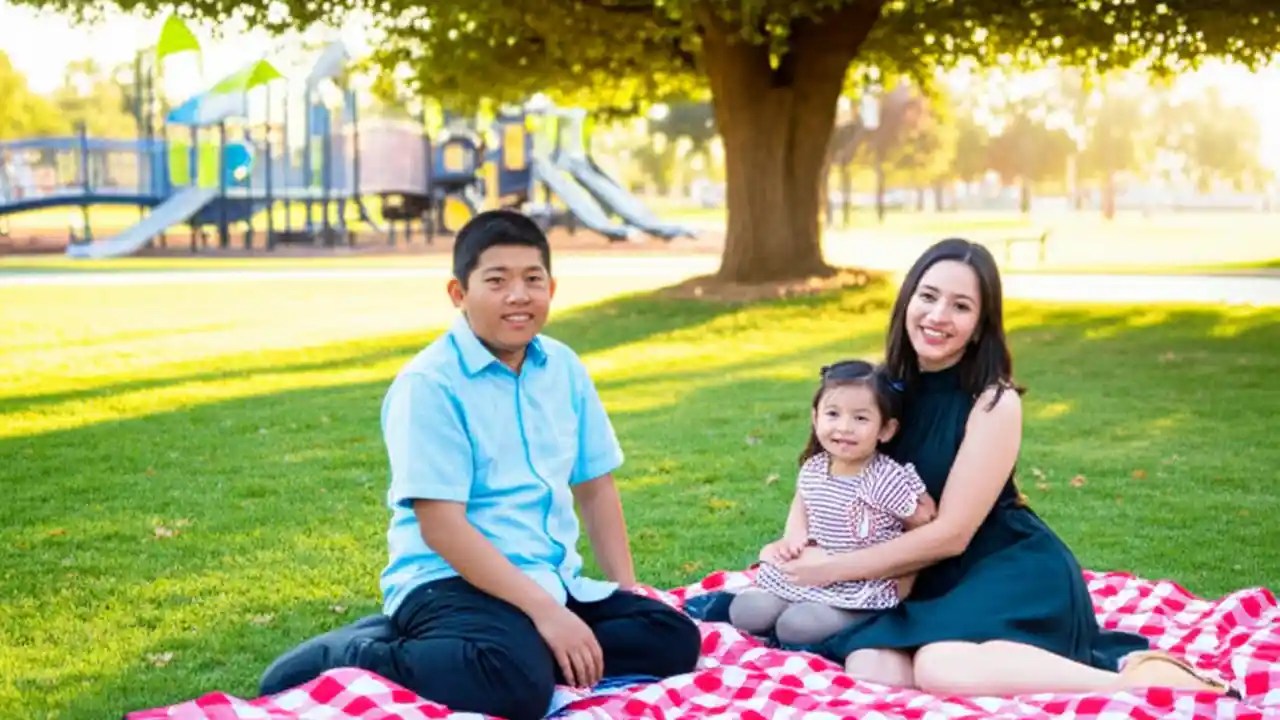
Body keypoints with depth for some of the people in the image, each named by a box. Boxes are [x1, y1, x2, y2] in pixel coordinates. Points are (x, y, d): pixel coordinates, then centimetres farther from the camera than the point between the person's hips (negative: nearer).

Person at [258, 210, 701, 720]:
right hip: (452, 582, -7)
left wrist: (627, 588, 9)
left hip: (551, 580, 7)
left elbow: (594, 486, 18)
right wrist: (544, 611, -23)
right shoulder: (430, 383, -13)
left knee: (673, 639, -9)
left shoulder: (564, 369, 9)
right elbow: (441, 526, -18)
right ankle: (349, 657, -14)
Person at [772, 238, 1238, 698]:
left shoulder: (994, 402, -14)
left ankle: (1134, 671, -22)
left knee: (943, 669, -35)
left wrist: (836, 568, -16)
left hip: (1010, 570, -6)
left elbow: (951, 533, -18)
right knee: (870, 671, -24)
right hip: (929, 579, 6)